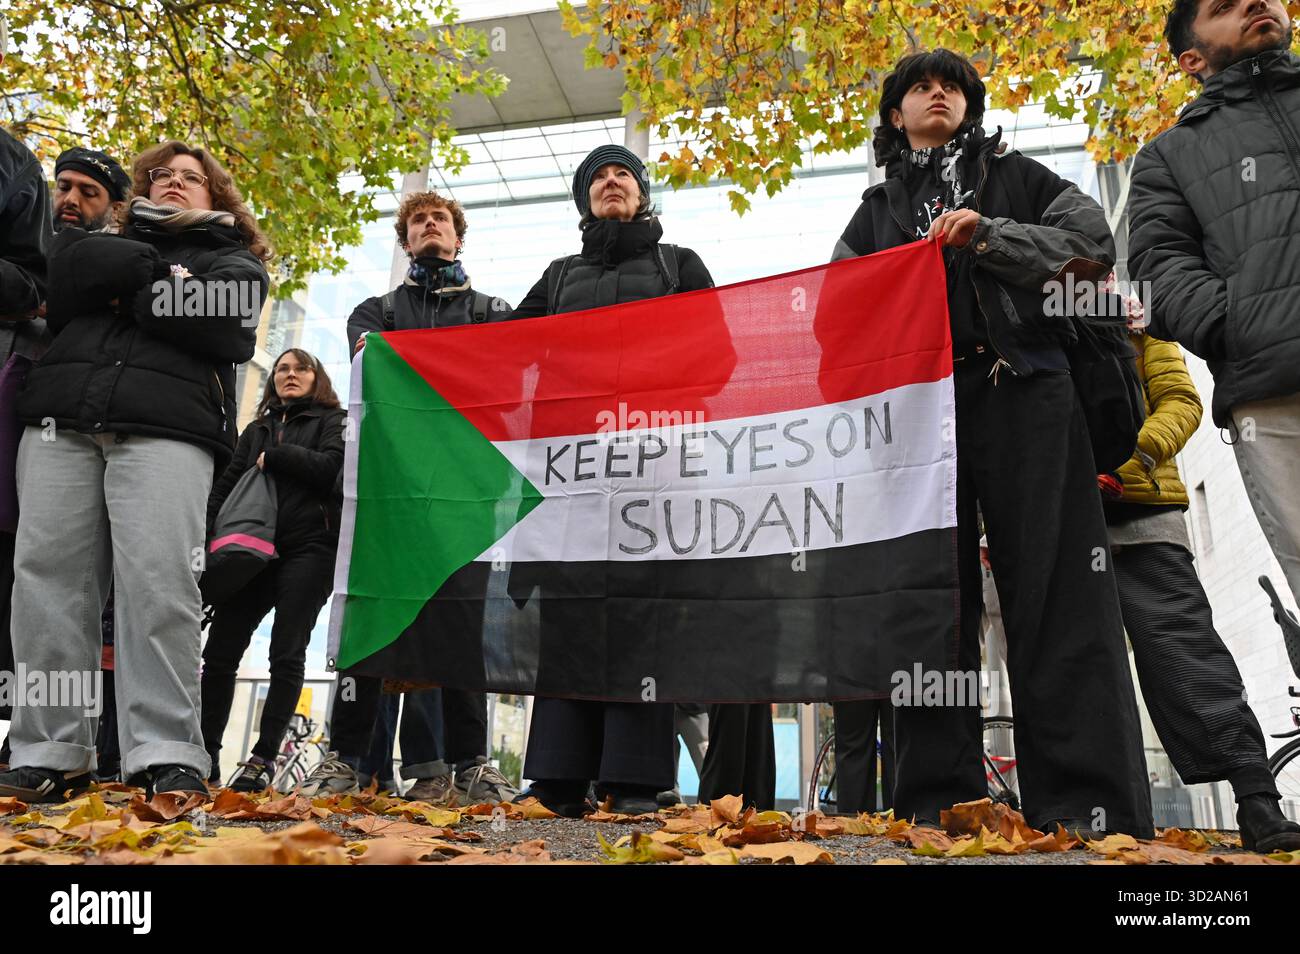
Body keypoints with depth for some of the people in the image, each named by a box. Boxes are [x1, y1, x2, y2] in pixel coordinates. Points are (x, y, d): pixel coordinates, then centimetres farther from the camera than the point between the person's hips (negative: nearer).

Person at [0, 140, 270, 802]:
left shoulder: (233, 259, 22)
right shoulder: (110, 240, 31)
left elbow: (227, 324, 1)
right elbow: (68, 278, 8)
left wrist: (131, 295, 8)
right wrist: (155, 268, 5)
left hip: (167, 427, -3)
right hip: (61, 419, 4)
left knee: (157, 583, -17)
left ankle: (168, 759, -15)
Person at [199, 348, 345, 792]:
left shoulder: (333, 421, 12)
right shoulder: (257, 430, 25)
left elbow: (332, 469, -7)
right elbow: (226, 487, 18)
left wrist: (274, 458, -1)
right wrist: (207, 535, 4)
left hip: (308, 548, -4)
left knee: (286, 654, -7)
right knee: (220, 649, -3)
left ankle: (263, 758, -4)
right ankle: (206, 755, 5)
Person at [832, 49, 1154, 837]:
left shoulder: (1017, 178, 21)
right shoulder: (876, 211, 26)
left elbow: (1094, 245, 7)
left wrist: (988, 237, -6)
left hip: (1024, 394, -2)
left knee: (1054, 591, -9)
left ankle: (1085, 802, -7)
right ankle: (938, 796, 1)